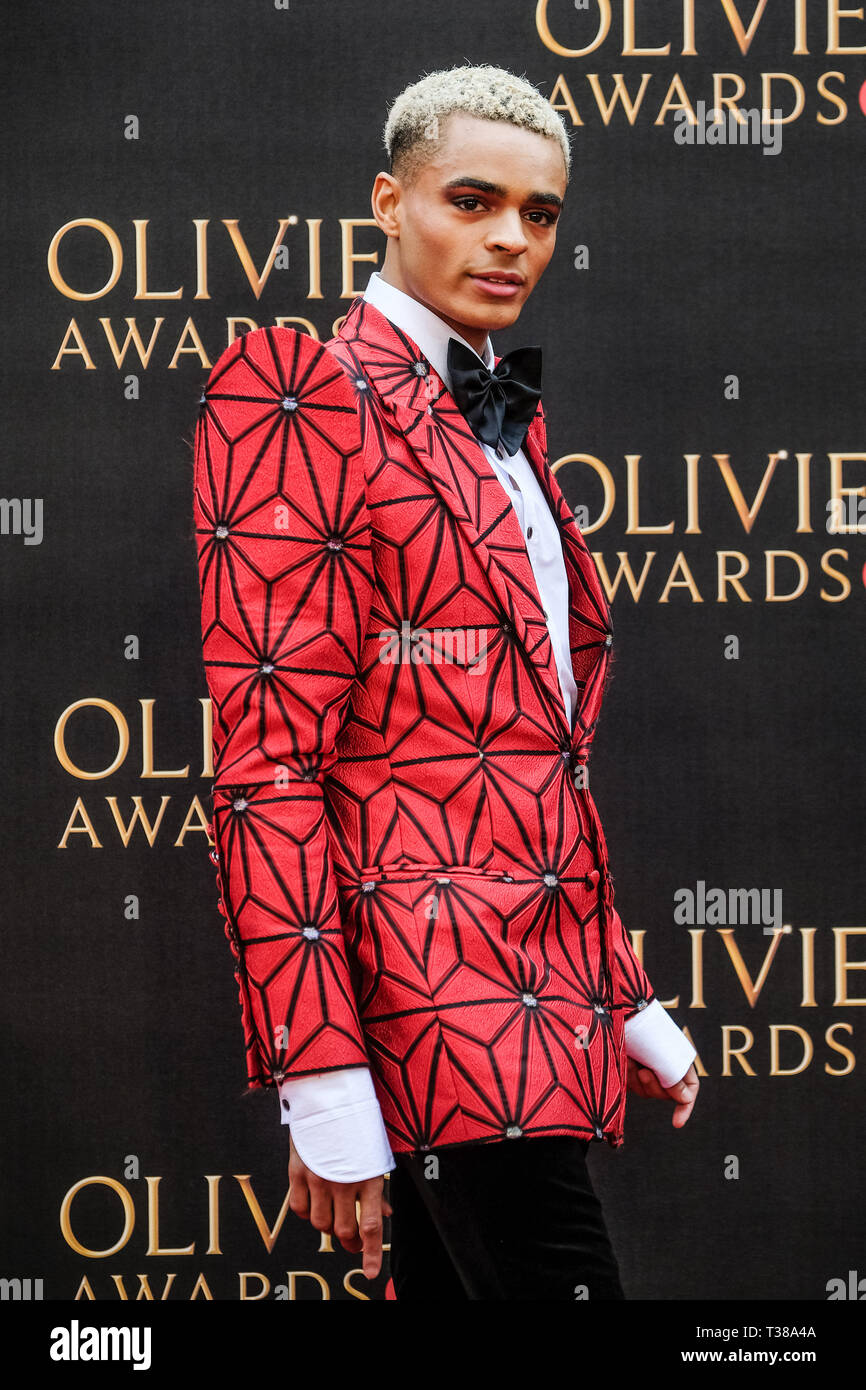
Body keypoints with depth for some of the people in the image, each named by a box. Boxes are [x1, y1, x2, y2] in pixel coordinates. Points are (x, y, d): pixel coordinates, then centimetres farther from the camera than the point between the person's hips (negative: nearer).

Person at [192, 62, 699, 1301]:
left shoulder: (505, 425, 22)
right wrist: (323, 1086, -17)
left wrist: (632, 1008, 22)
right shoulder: (306, 403, -5)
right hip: (438, 993, -9)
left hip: (543, 988, 9)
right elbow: (269, 767, -12)